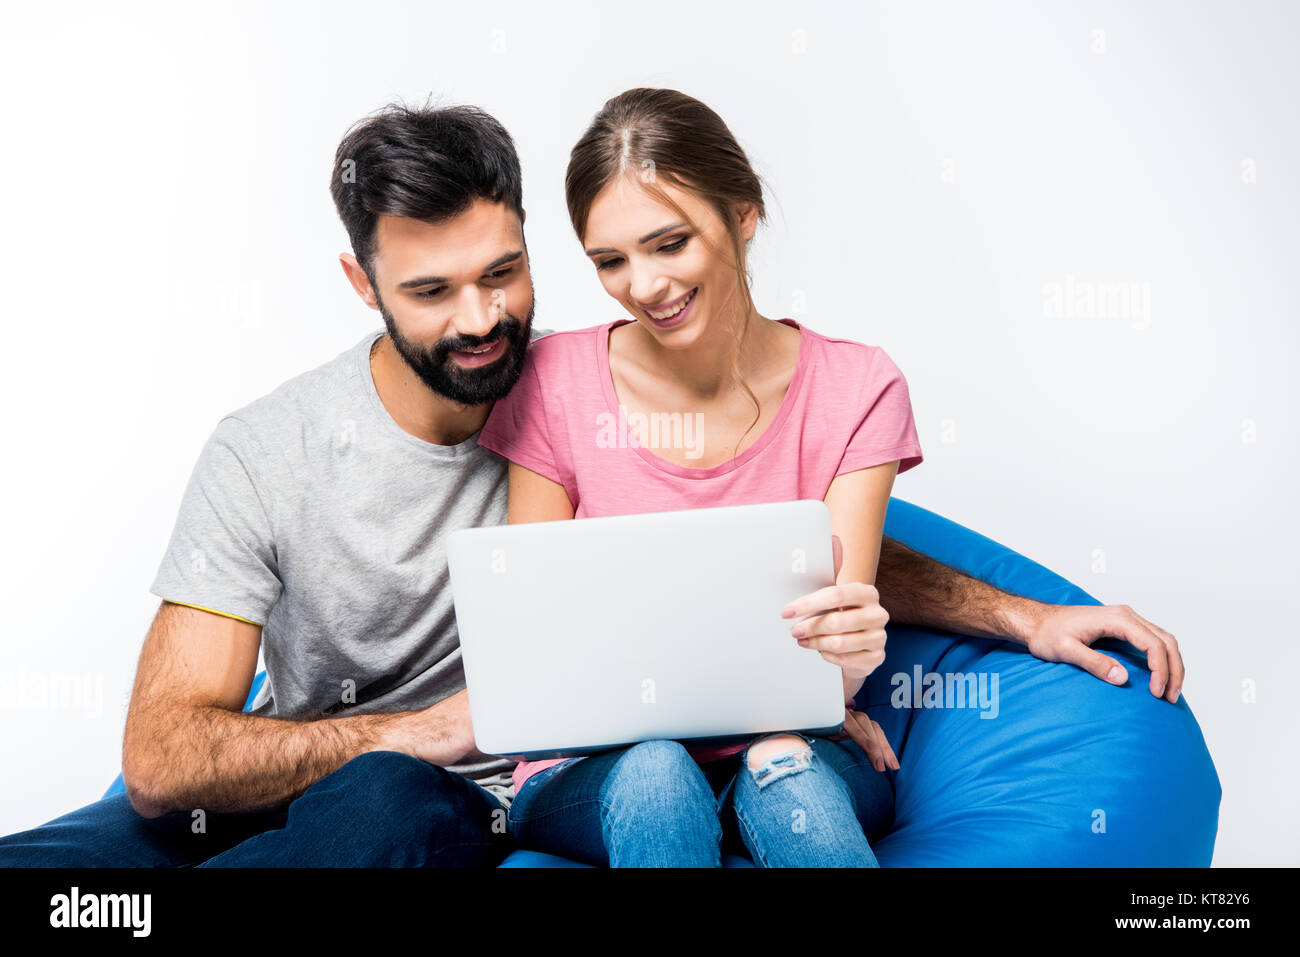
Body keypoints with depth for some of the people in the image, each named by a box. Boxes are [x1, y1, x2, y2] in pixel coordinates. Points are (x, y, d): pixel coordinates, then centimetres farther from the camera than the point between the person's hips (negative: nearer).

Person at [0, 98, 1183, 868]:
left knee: (385, 803, -37)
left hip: (460, 806, 1)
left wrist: (1022, 614, -6)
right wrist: (429, 727, -28)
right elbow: (162, 754, -15)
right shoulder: (265, 455, -10)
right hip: (272, 790, -1)